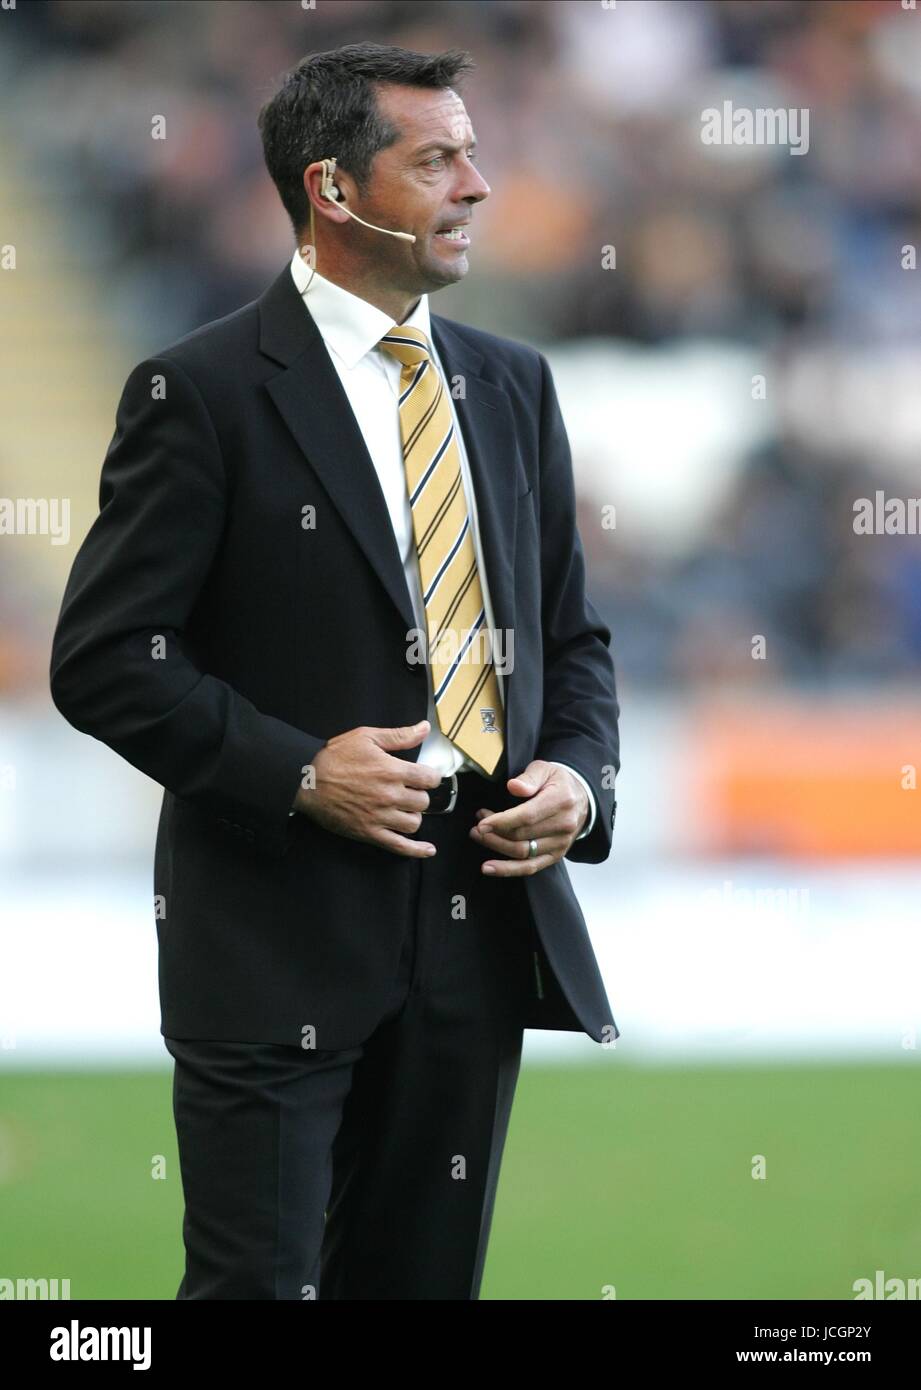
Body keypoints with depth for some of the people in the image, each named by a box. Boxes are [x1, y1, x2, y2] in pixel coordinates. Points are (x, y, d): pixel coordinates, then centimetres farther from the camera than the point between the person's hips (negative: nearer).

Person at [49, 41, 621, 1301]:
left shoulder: (513, 388, 13)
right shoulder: (202, 393, -6)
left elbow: (571, 634, 19)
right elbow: (104, 661, -8)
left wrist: (581, 777, -1)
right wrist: (295, 772, -18)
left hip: (482, 924, 6)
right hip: (280, 944, -6)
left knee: (426, 1280, 11)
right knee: (259, 1284, -6)